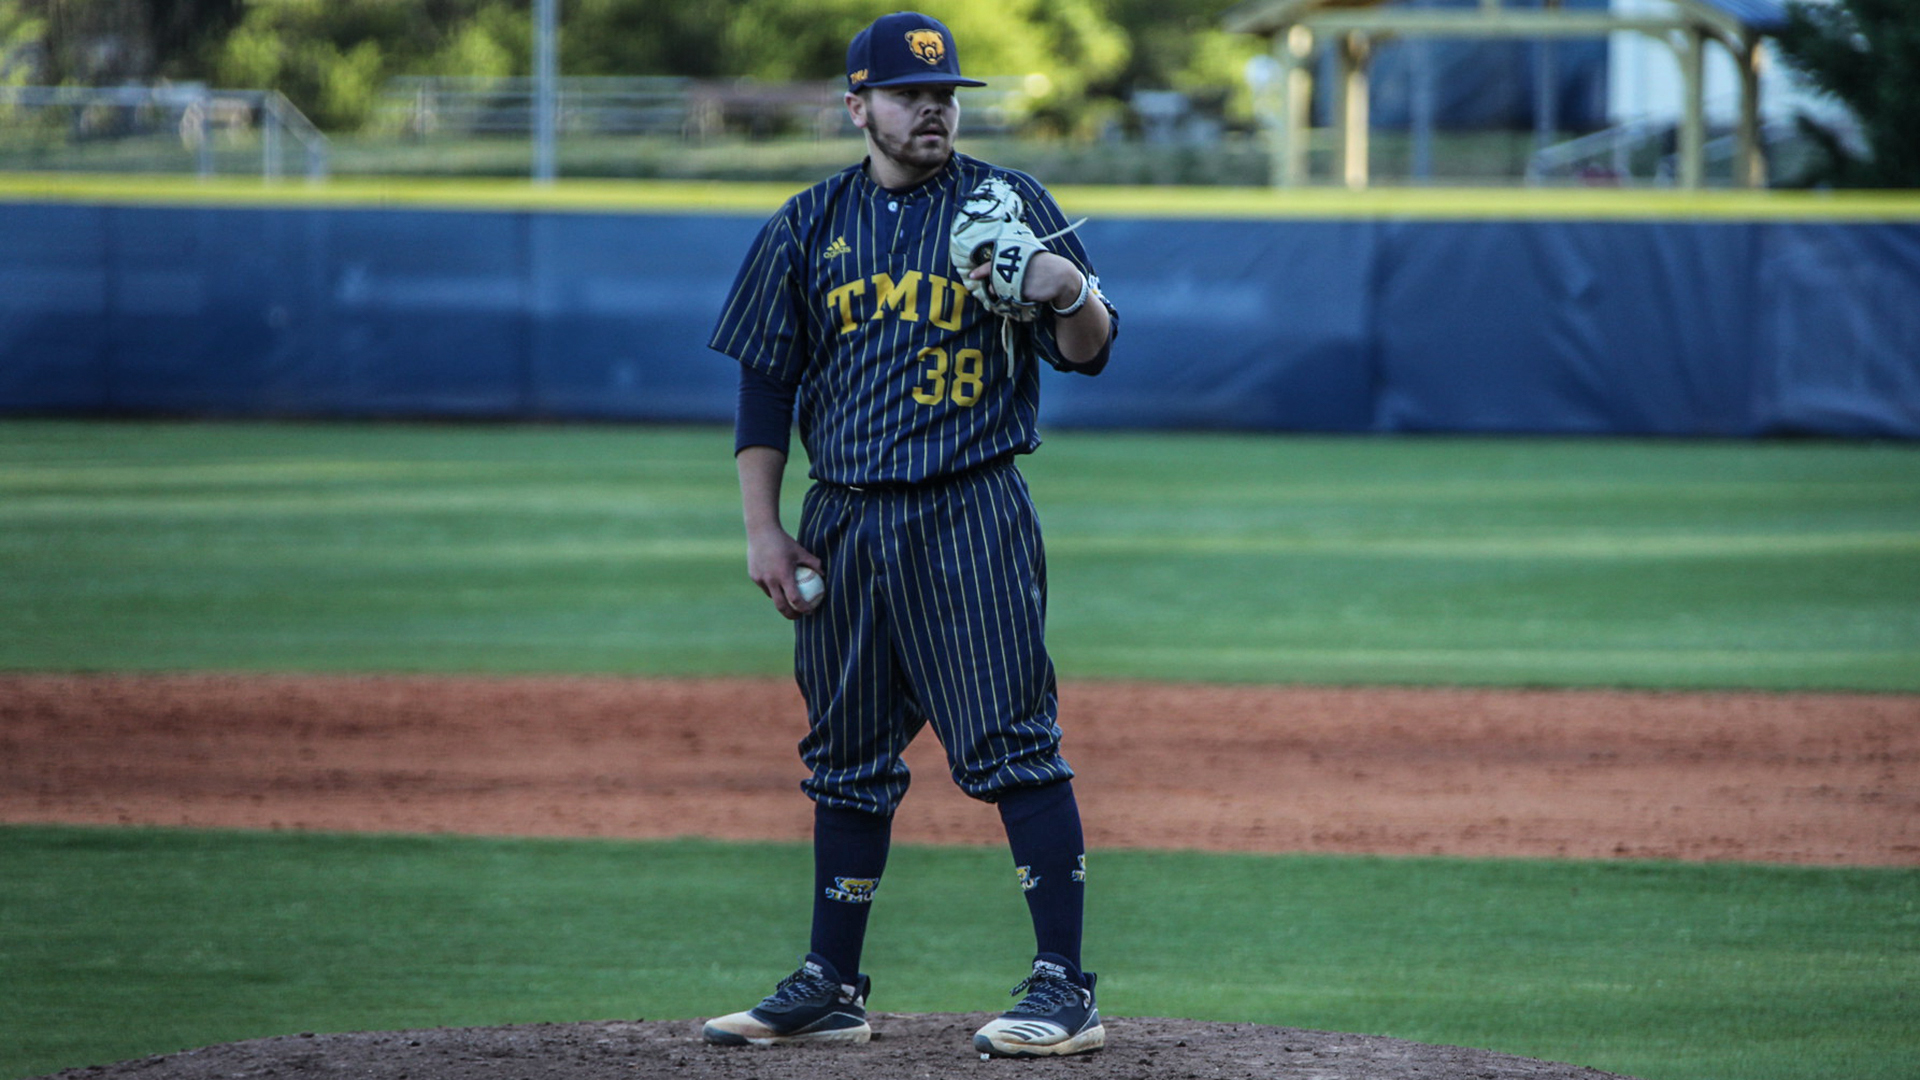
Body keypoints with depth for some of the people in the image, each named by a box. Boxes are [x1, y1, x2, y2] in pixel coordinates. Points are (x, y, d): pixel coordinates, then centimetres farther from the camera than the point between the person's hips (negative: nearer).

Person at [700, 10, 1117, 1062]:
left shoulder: (1009, 203, 2)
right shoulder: (809, 225, 10)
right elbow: (765, 382, 11)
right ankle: (832, 986, 19)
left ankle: (1065, 989, -11)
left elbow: (1089, 353, 0)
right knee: (847, 759, 11)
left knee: (1013, 745, -11)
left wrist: (1072, 292, -23)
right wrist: (762, 529, 4)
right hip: (844, 521, 4)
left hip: (971, 514, -4)